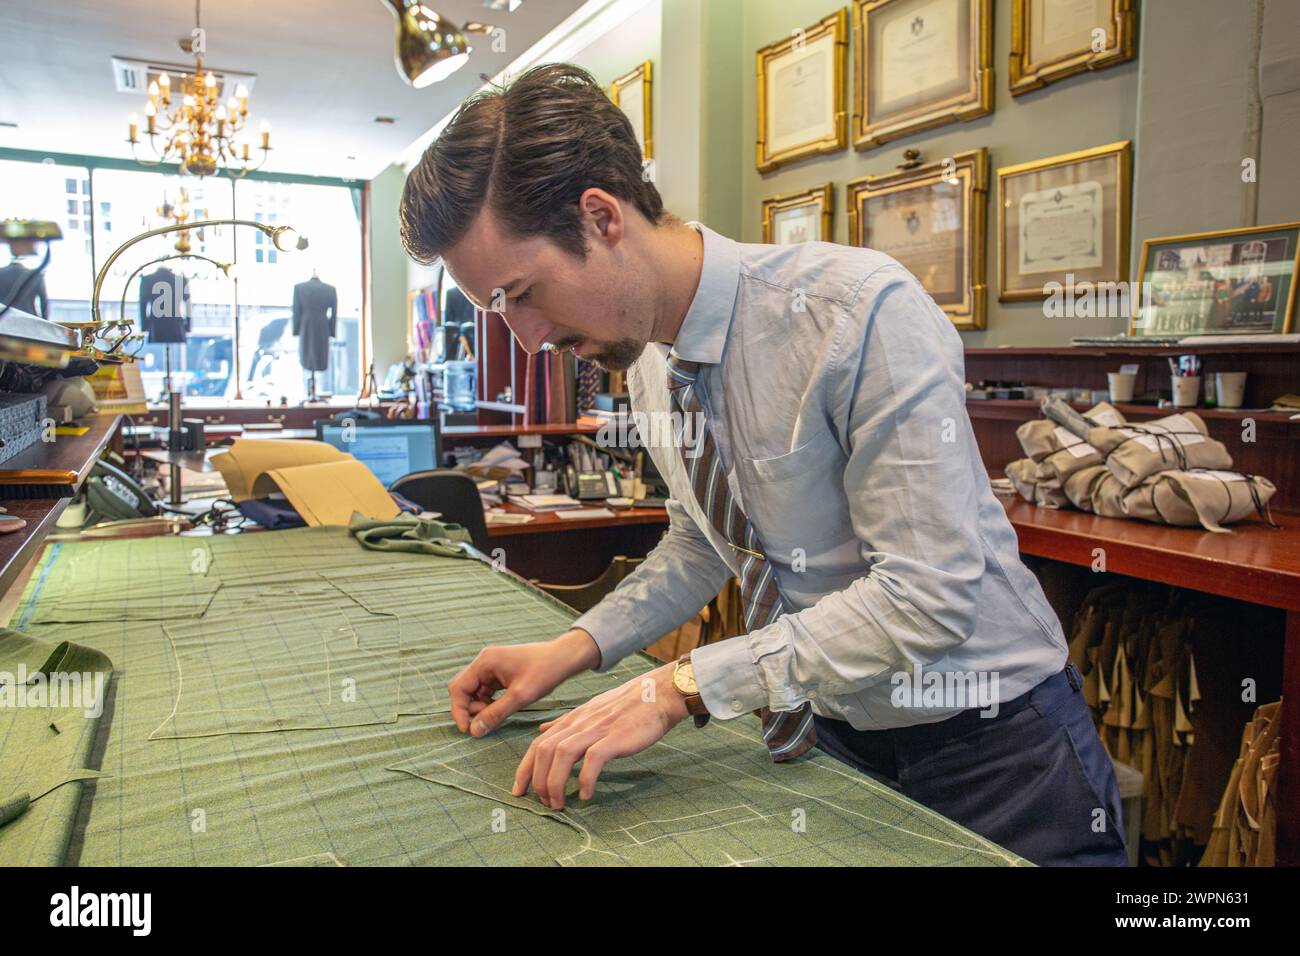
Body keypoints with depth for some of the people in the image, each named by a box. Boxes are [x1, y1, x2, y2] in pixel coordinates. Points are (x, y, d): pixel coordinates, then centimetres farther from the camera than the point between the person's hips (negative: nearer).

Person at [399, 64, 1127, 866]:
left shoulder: (864, 310, -27)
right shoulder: (648, 357, -4)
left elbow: (927, 593, -29)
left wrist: (683, 686, -28)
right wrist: (579, 647, -4)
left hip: (987, 747, -5)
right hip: (834, 735, 6)